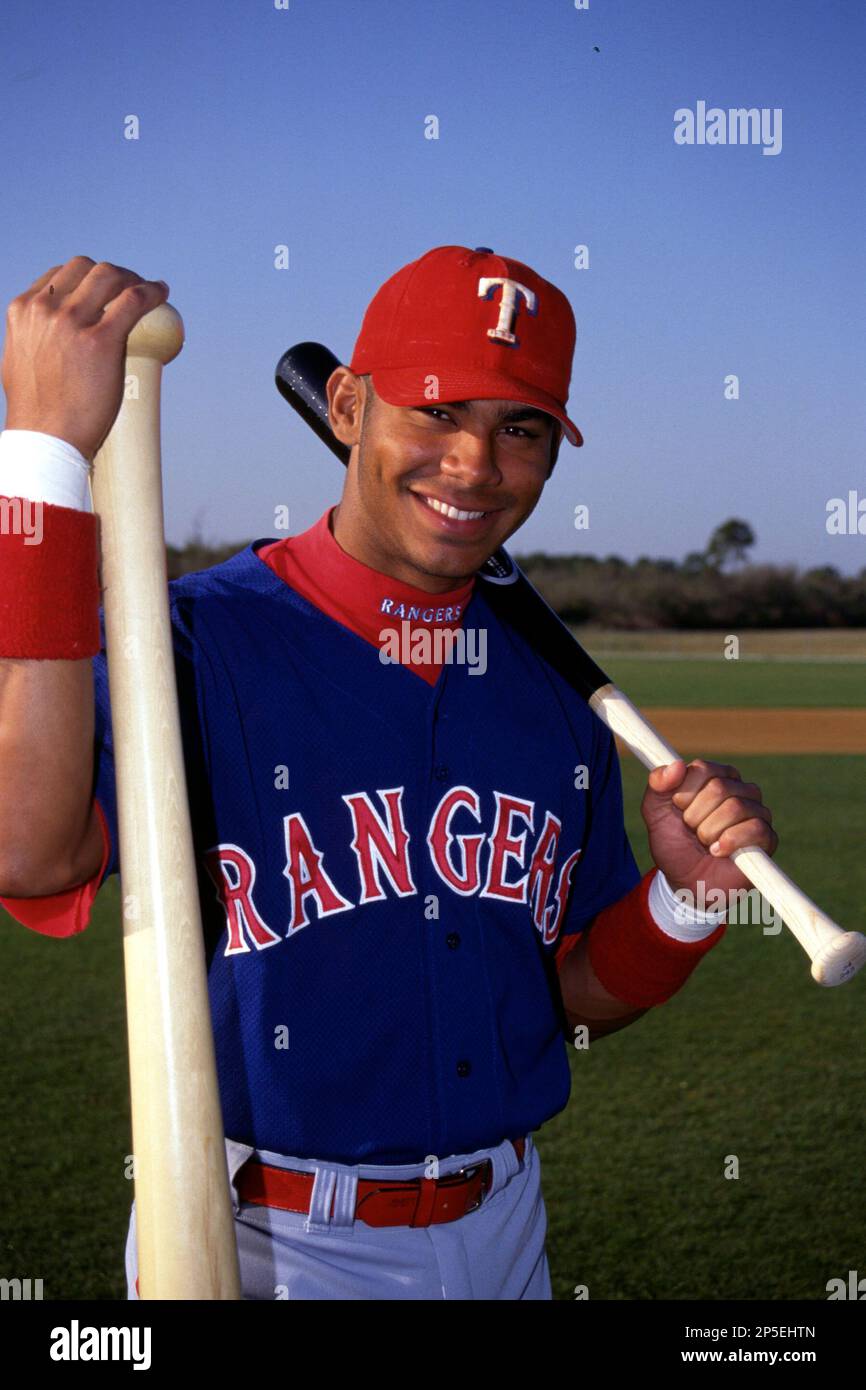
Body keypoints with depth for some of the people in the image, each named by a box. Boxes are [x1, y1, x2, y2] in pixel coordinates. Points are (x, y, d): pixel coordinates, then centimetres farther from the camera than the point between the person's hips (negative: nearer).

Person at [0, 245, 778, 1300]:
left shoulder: (555, 688, 1)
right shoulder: (192, 640, -15)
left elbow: (577, 1002, 8)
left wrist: (684, 895, -12)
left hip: (502, 1228, 5)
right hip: (267, 1249, -5)